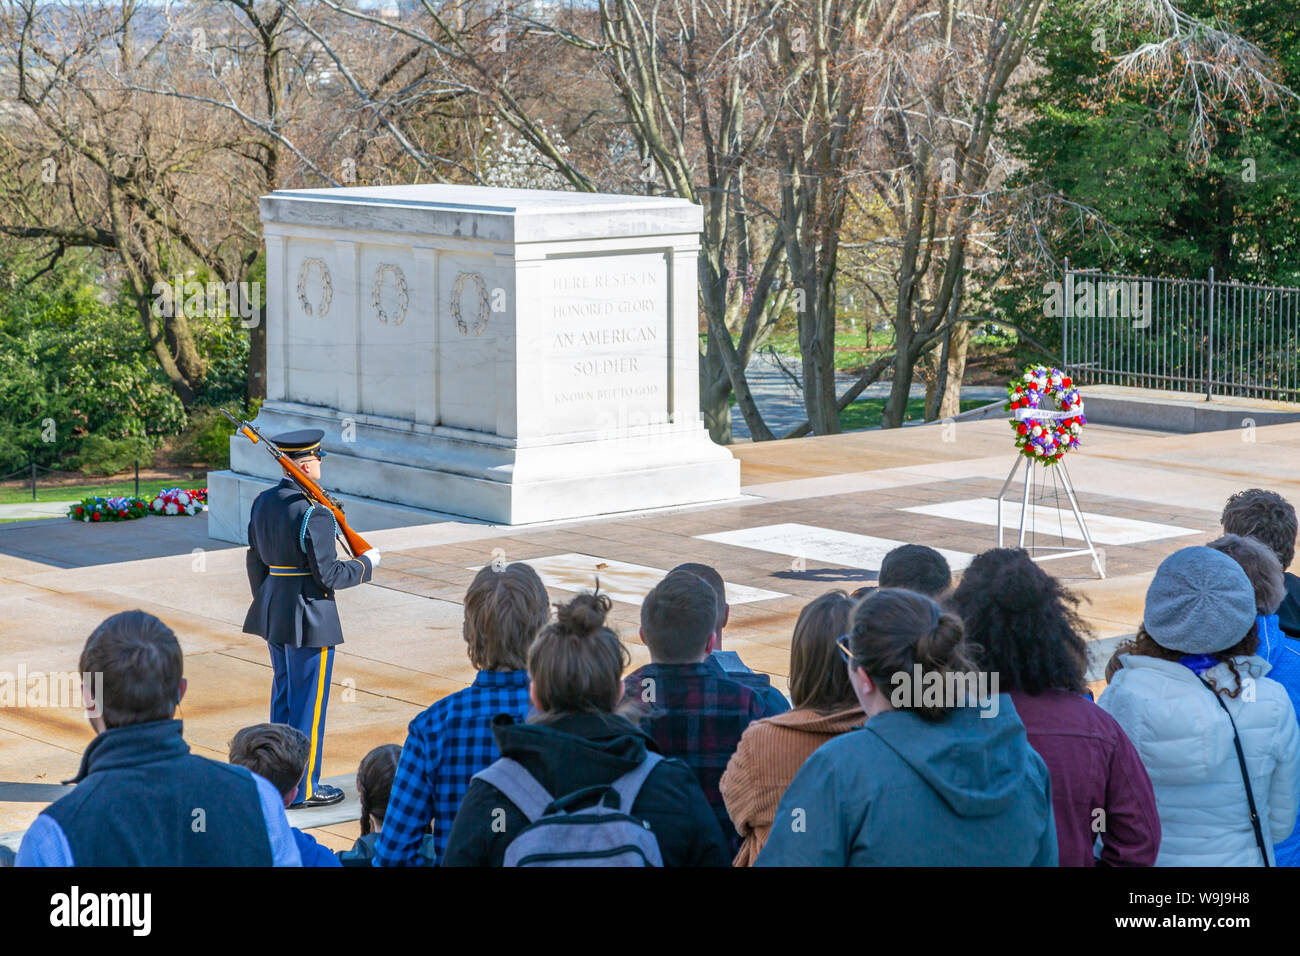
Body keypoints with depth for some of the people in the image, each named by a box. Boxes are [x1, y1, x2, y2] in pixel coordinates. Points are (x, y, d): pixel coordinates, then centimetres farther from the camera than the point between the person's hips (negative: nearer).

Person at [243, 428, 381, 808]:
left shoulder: (263, 502, 5)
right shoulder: (313, 514, -21)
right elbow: (328, 575, -19)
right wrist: (365, 564, -2)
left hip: (274, 614, 9)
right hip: (310, 618, -8)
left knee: (283, 698, 18)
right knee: (308, 702, 1)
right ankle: (302, 789, 8)